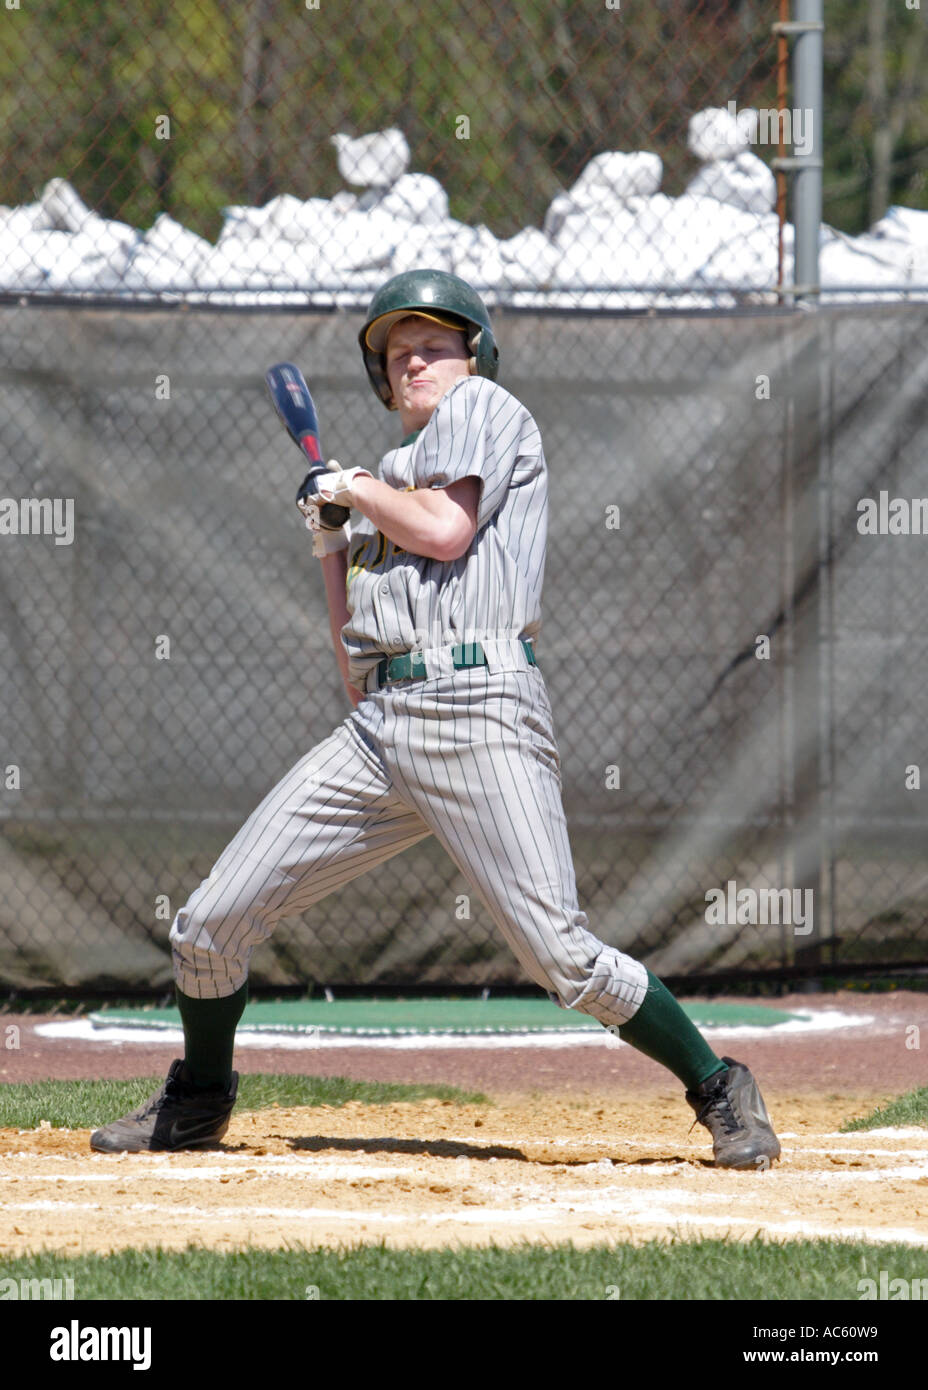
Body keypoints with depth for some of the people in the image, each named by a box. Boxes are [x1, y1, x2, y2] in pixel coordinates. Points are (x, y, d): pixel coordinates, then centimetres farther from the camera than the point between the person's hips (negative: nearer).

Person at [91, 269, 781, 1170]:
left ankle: (718, 1089, -2)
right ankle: (197, 1102, 25)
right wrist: (330, 540, 21)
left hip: (476, 711, -7)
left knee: (561, 956, -18)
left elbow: (444, 529, -10)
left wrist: (350, 488, 6)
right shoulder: (395, 482, 29)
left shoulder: (483, 410, 10)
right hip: (381, 726, 7)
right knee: (210, 925, 3)